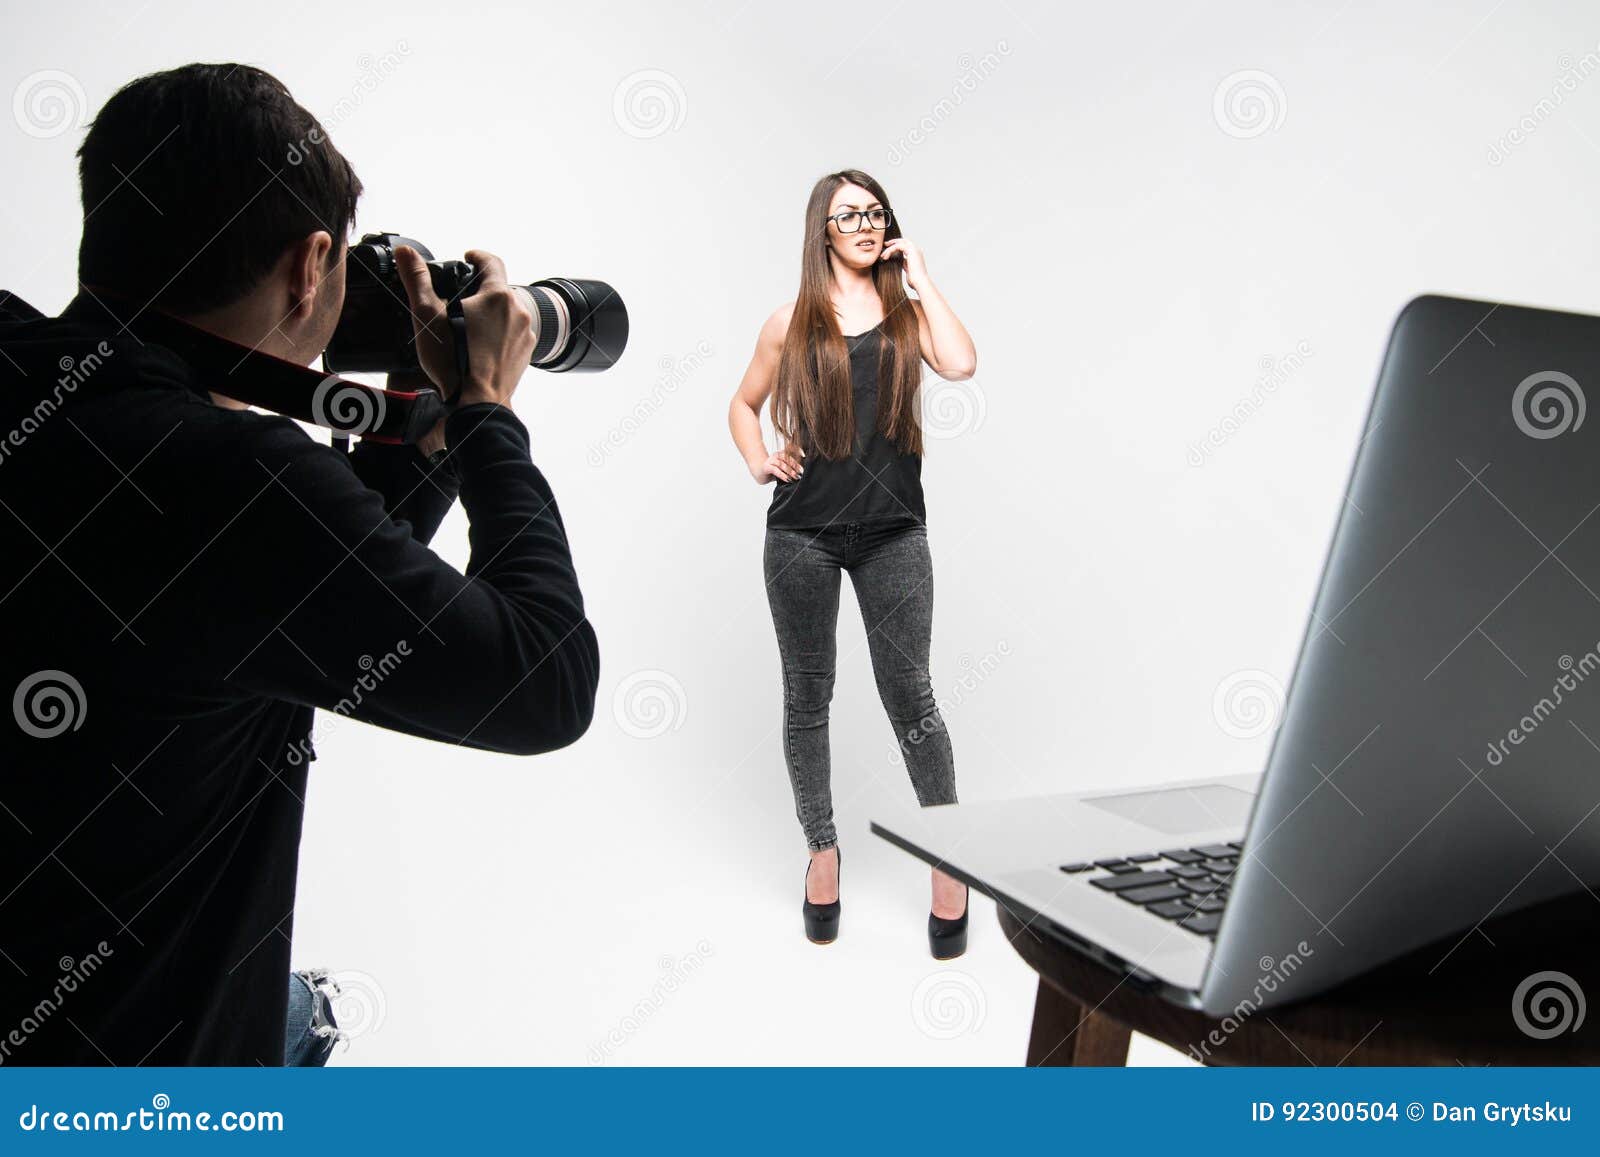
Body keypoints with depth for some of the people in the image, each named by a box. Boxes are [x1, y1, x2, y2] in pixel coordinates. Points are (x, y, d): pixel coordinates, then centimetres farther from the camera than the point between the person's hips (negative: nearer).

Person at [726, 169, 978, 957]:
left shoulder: (908, 314, 9)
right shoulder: (792, 323, 8)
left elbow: (961, 364, -11)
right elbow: (743, 404, 18)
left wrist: (921, 278, -3)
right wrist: (759, 463, -1)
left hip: (892, 529, 0)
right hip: (803, 529, 1)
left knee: (908, 694, -1)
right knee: (807, 695, 8)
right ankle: (822, 850, 24)